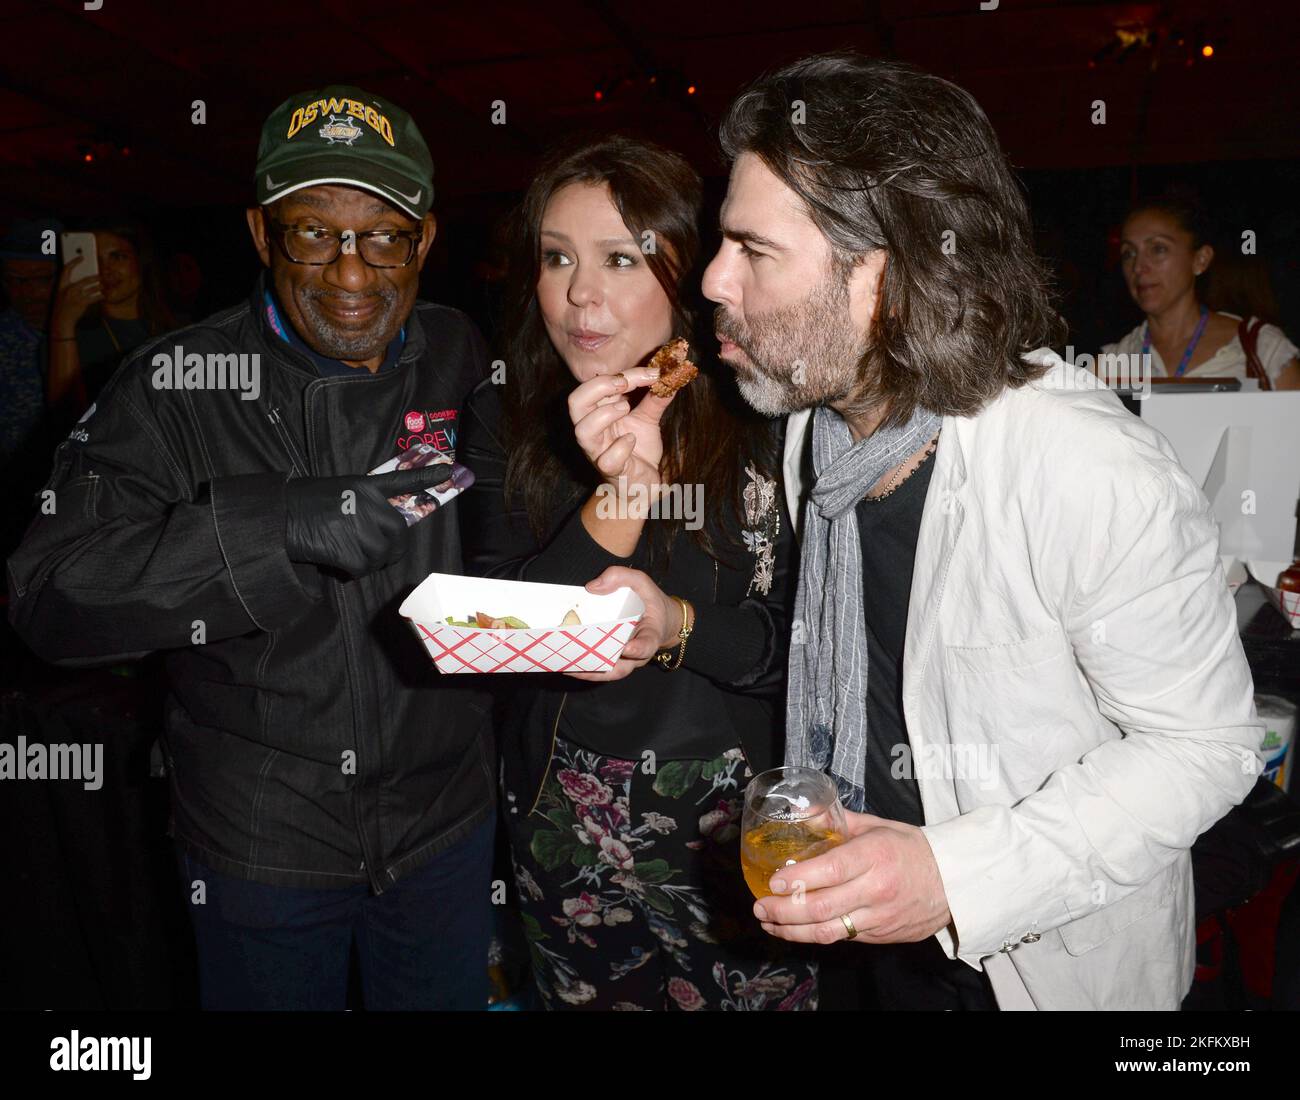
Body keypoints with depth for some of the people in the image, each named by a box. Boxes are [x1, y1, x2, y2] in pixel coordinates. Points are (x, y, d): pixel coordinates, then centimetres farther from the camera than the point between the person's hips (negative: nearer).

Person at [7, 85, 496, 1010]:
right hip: (259, 840, -2)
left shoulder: (465, 362, -6)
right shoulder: (172, 388, -14)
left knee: (448, 997, 25)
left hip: (446, 821, 2)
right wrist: (280, 523, -36)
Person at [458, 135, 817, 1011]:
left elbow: (798, 645, -9)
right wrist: (623, 492, -26)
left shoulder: (765, 423, -11)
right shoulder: (502, 422, -5)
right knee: (589, 993, 20)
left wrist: (677, 625, -29)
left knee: (769, 989, 14)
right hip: (567, 828, 2)